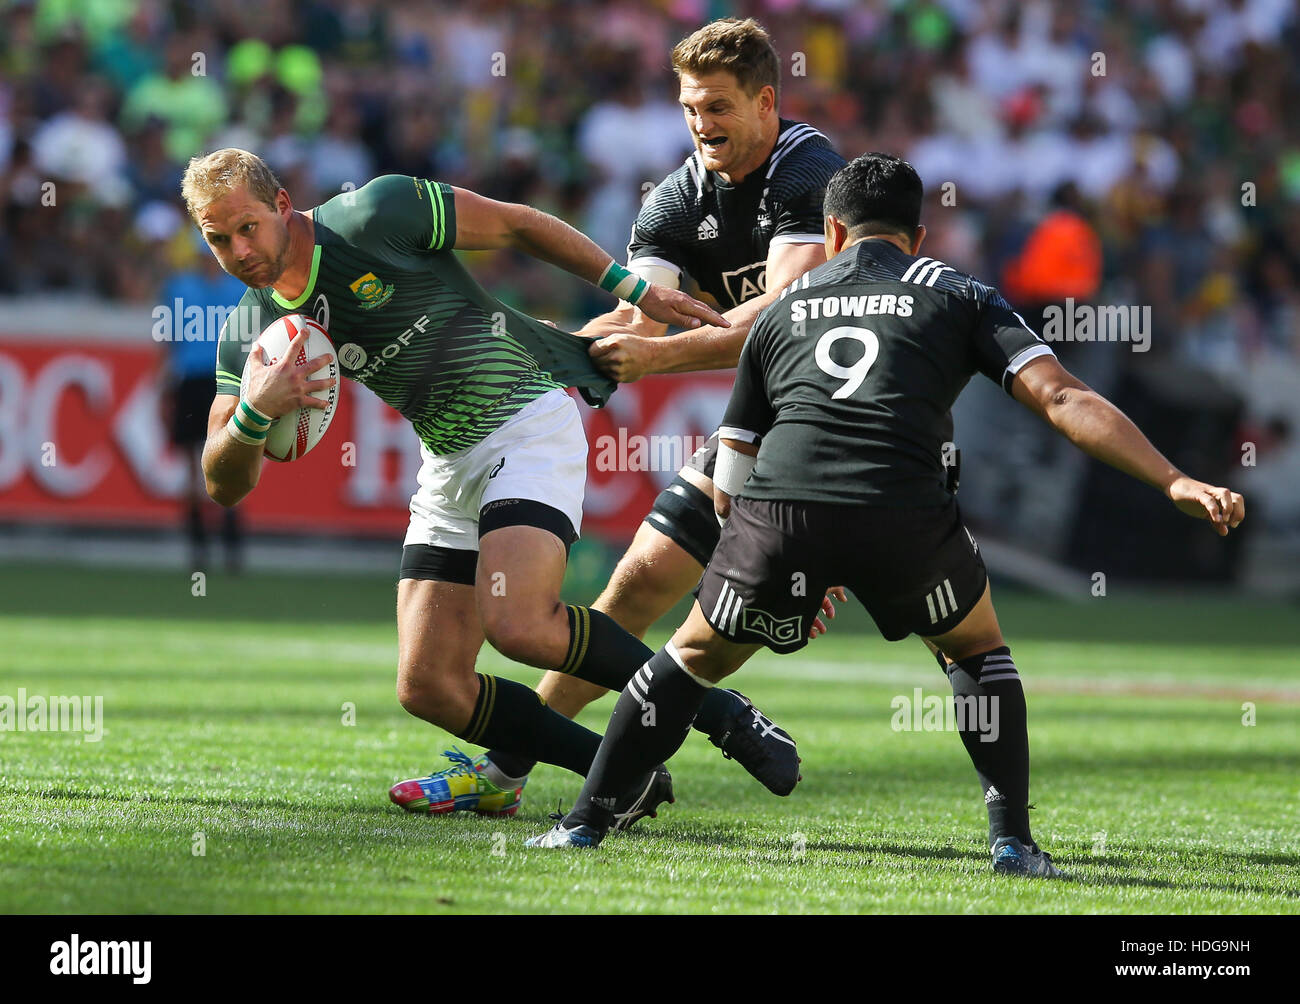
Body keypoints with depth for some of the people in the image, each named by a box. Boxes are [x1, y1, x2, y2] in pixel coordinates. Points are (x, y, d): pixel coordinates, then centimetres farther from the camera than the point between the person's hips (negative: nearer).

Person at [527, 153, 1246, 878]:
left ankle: (584, 823, 24)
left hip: (778, 510, 1)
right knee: (978, 648, 27)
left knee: (698, 653, 26)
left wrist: (797, 574, 46)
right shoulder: (959, 296, 21)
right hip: (905, 516, -1)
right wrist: (1177, 482, 2)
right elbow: (1062, 399, 6)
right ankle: (1013, 840, 17)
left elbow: (727, 484, 31)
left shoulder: (783, 309, 29)